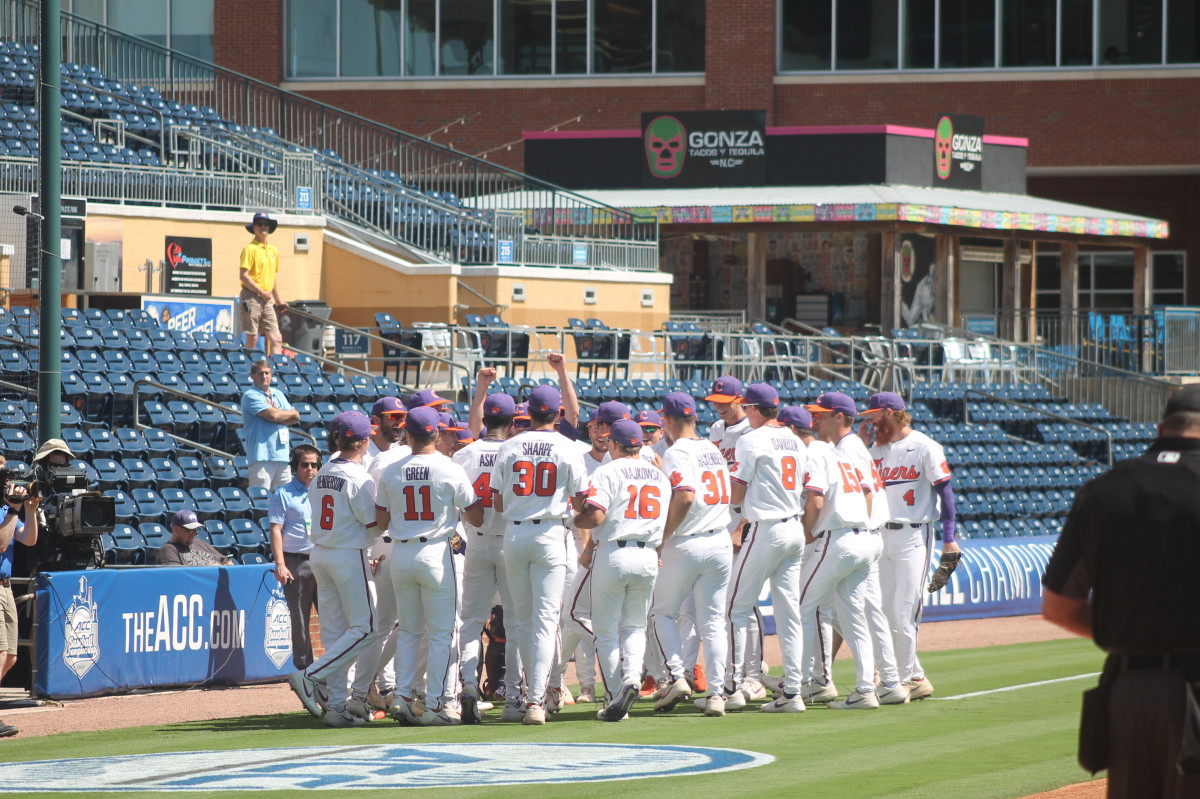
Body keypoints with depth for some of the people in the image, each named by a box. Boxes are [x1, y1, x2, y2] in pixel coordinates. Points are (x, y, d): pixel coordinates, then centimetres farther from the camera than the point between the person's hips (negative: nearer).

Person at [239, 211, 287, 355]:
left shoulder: (273, 250, 15)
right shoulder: (250, 249, -7)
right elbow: (243, 276, -13)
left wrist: (278, 300, 24)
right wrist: (261, 292, -15)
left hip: (267, 300, 7)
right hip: (251, 297, -7)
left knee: (276, 338, -1)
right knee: (252, 338, -5)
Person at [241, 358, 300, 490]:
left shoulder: (278, 394, 20)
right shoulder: (250, 395, -3)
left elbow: (296, 417, 11)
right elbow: (272, 415, -14)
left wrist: (278, 416, -5)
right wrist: (289, 414, 5)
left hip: (282, 454, 7)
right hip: (261, 455, -7)